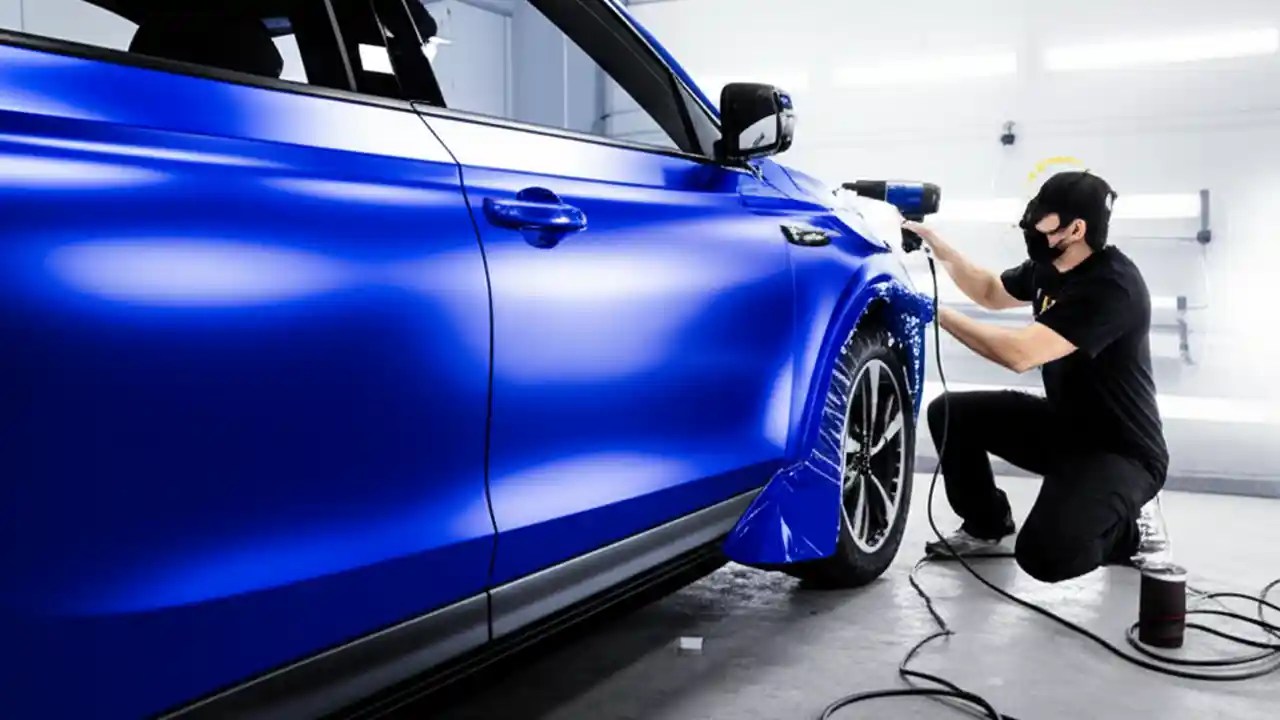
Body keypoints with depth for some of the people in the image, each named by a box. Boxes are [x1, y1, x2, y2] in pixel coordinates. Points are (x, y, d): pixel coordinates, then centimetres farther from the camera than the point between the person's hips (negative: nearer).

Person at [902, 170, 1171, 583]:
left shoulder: (1112, 288, -28)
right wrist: (938, 248, 7)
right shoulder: (1049, 267, 0)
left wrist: (938, 312, -28)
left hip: (1120, 452, -9)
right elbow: (992, 293, 21)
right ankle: (987, 528, 18)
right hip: (1062, 425, 9)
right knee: (950, 413, 0)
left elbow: (1021, 354, -35)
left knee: (1043, 554, -27)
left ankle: (1129, 528, 5)